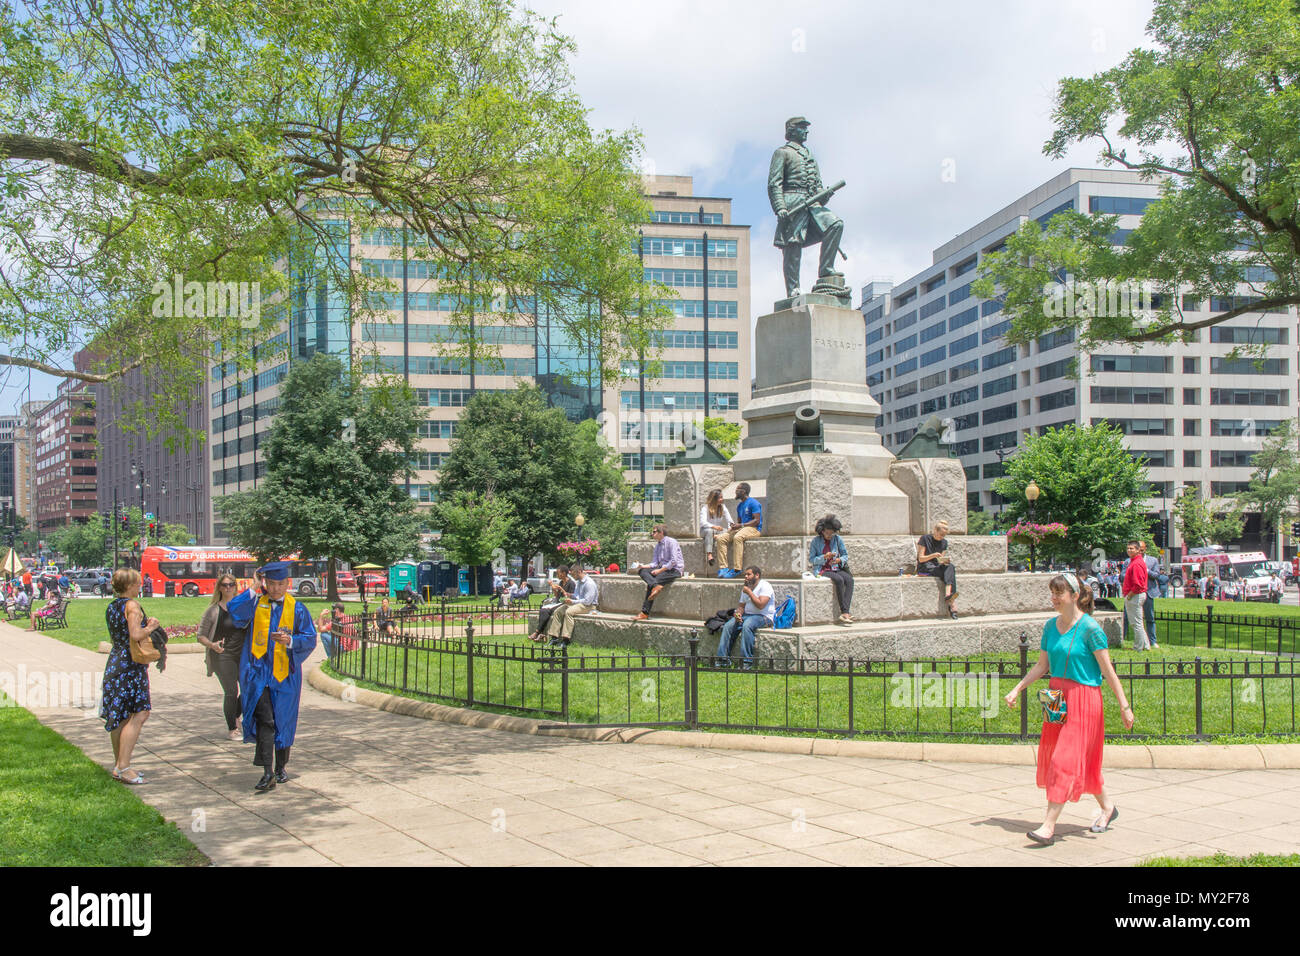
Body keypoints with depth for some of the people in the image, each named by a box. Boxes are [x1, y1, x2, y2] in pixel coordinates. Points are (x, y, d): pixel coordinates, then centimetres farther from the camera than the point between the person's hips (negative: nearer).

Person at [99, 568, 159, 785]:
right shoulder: (132, 605, -12)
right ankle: (123, 767, -12)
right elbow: (136, 635, -22)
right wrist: (150, 627, -4)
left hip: (115, 663, 9)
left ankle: (119, 766, 20)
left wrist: (144, 625, 16)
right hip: (131, 665, -9)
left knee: (120, 716, 14)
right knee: (139, 714, -8)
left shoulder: (111, 607, 14)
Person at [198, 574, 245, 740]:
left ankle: (236, 717, 29)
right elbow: (201, 636, -1)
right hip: (222, 656, -4)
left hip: (242, 654, 4)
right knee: (231, 692, -6)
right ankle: (231, 729, 12)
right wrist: (212, 645, -20)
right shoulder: (213, 610, -3)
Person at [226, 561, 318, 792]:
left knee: (283, 720, 10)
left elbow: (310, 639, -2)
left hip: (284, 674, 1)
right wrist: (253, 590, -10)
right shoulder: (255, 604, 4)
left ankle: (280, 768, 27)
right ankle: (267, 774, -11)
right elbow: (232, 611, -15)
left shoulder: (297, 609, 2)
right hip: (258, 672, -1)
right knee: (264, 720, -11)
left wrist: (290, 641, -20)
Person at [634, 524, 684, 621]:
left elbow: (674, 561, -15)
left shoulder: (671, 542, -6)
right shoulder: (657, 545, 19)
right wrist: (643, 566, -3)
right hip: (663, 569, 8)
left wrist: (660, 570, -17)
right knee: (642, 571, -18)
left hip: (675, 570, -8)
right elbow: (654, 563, 14)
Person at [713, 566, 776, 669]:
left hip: (764, 617, -8)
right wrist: (738, 613, -3)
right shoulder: (745, 588, 17)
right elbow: (742, 606, 20)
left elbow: (760, 605, -21)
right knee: (728, 626, -13)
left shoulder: (765, 586, -8)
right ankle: (723, 658, -12)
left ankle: (748, 661, -32)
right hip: (747, 615, 8)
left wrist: (749, 592, -15)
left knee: (747, 625, -36)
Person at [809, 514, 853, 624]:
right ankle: (845, 611, -27)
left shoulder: (838, 539, 8)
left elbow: (845, 555, 14)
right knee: (839, 580, -32)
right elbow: (811, 560, 0)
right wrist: (824, 557, -17)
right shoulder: (816, 541, 0)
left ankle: (844, 614, -36)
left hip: (835, 569, 4)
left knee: (849, 579, -27)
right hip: (822, 570, -3)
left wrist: (840, 560, -10)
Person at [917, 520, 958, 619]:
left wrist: (945, 560, -10)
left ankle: (948, 595, -45)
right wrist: (933, 555, -22)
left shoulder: (944, 542, 14)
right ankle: (951, 603, -41)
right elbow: (921, 559, -6)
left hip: (937, 567, 5)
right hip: (924, 568, -5)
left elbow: (941, 560, 14)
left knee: (950, 566, -30)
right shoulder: (925, 538, -3)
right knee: (950, 569, -29)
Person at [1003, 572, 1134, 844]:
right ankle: (1107, 807, 36)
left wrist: (1124, 706, -10)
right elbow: (1042, 665, 14)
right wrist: (1017, 689, 9)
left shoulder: (1090, 628, -12)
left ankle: (1049, 826, -7)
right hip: (1057, 697, 7)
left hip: (1084, 699, -7)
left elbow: (1108, 671, -10)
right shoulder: (1050, 626, 7)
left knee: (1066, 760, -8)